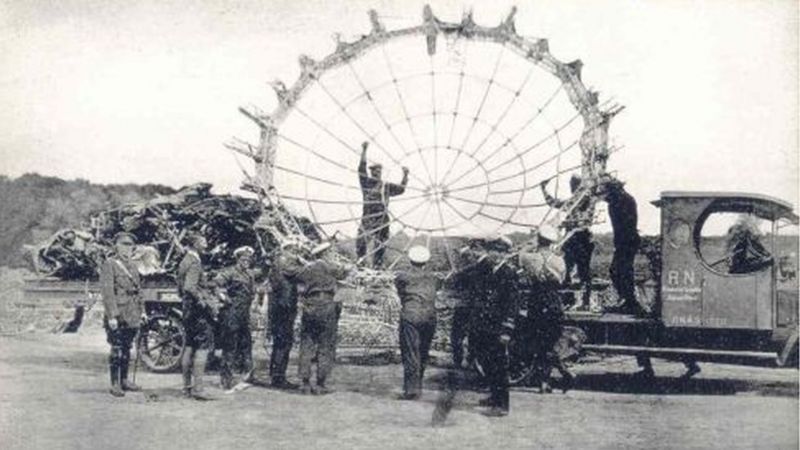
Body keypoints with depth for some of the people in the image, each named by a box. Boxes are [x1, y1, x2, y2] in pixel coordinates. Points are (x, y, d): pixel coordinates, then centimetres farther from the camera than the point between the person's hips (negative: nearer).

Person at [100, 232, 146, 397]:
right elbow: (107, 291, -14)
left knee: (127, 348, 13)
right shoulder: (109, 265, -8)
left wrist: (142, 310, 15)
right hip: (118, 315, -7)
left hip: (132, 315, 7)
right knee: (117, 349, -4)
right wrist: (111, 316, -20)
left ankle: (124, 380, 22)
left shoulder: (131, 266, 16)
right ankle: (115, 384, 1)